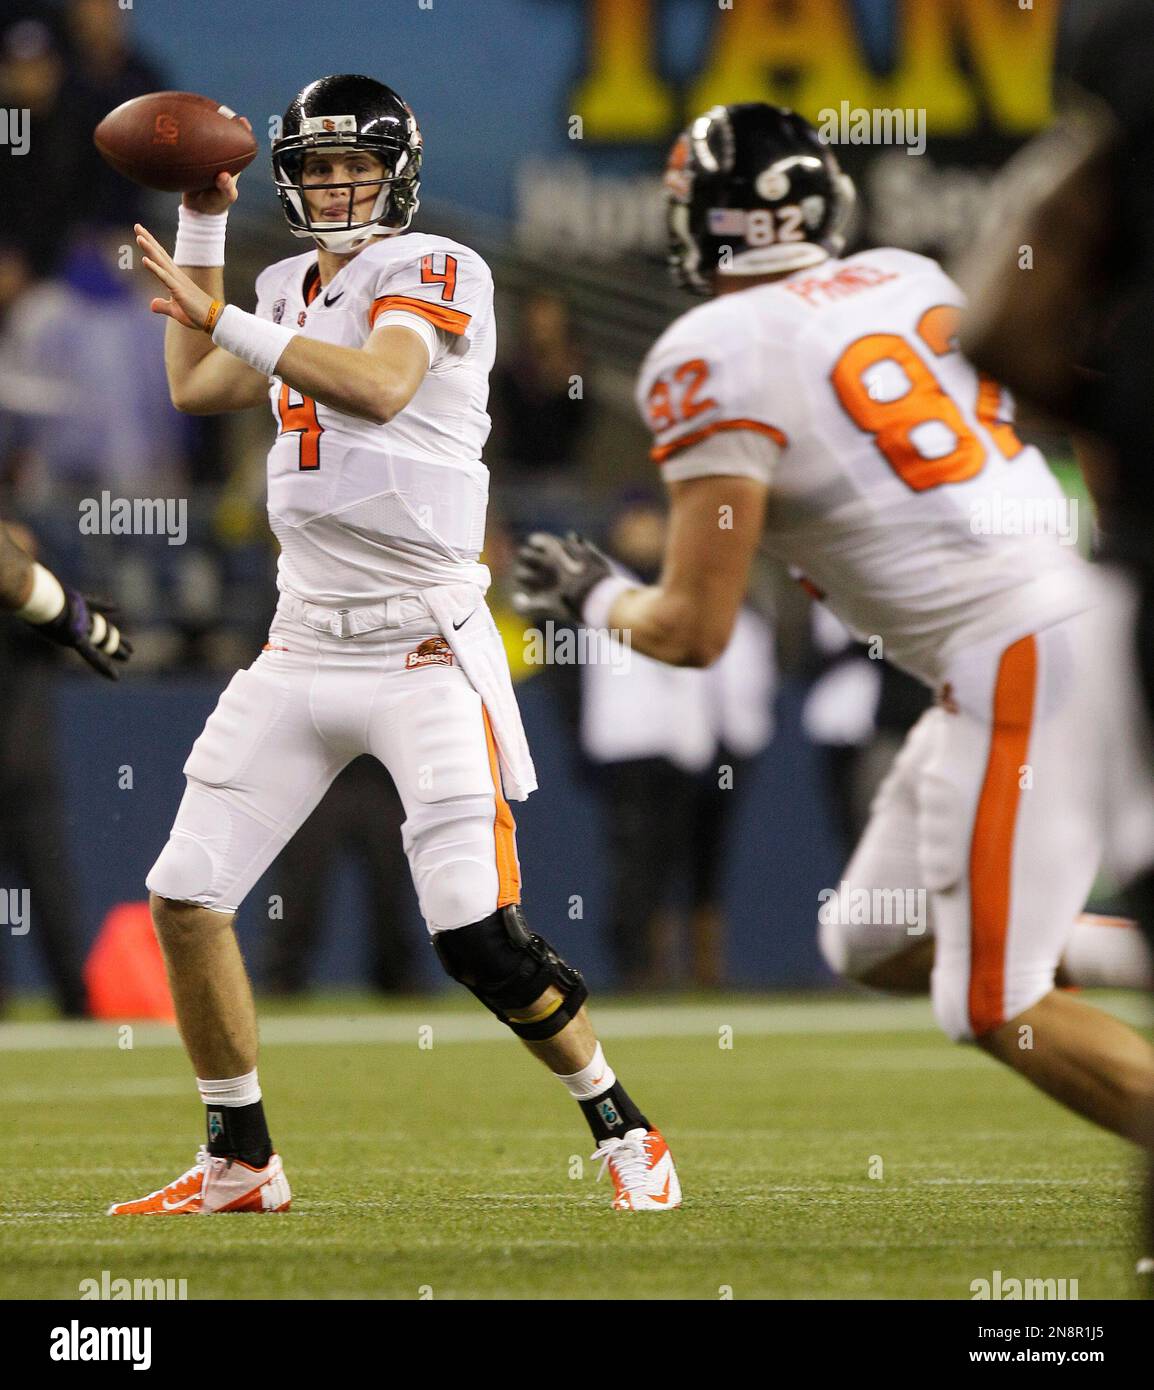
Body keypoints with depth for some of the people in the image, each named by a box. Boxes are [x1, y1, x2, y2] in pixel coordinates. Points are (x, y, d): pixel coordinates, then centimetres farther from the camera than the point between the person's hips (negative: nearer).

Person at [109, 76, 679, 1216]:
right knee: (184, 898, 0)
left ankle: (623, 1130, 8)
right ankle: (239, 1164, 14)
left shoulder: (434, 271, -9)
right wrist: (200, 223, 18)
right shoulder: (292, 289, 14)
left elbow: (380, 385, -27)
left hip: (426, 651, -7)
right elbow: (196, 391, 22)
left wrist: (225, 321, -31)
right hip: (304, 642, 7)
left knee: (478, 938, -14)